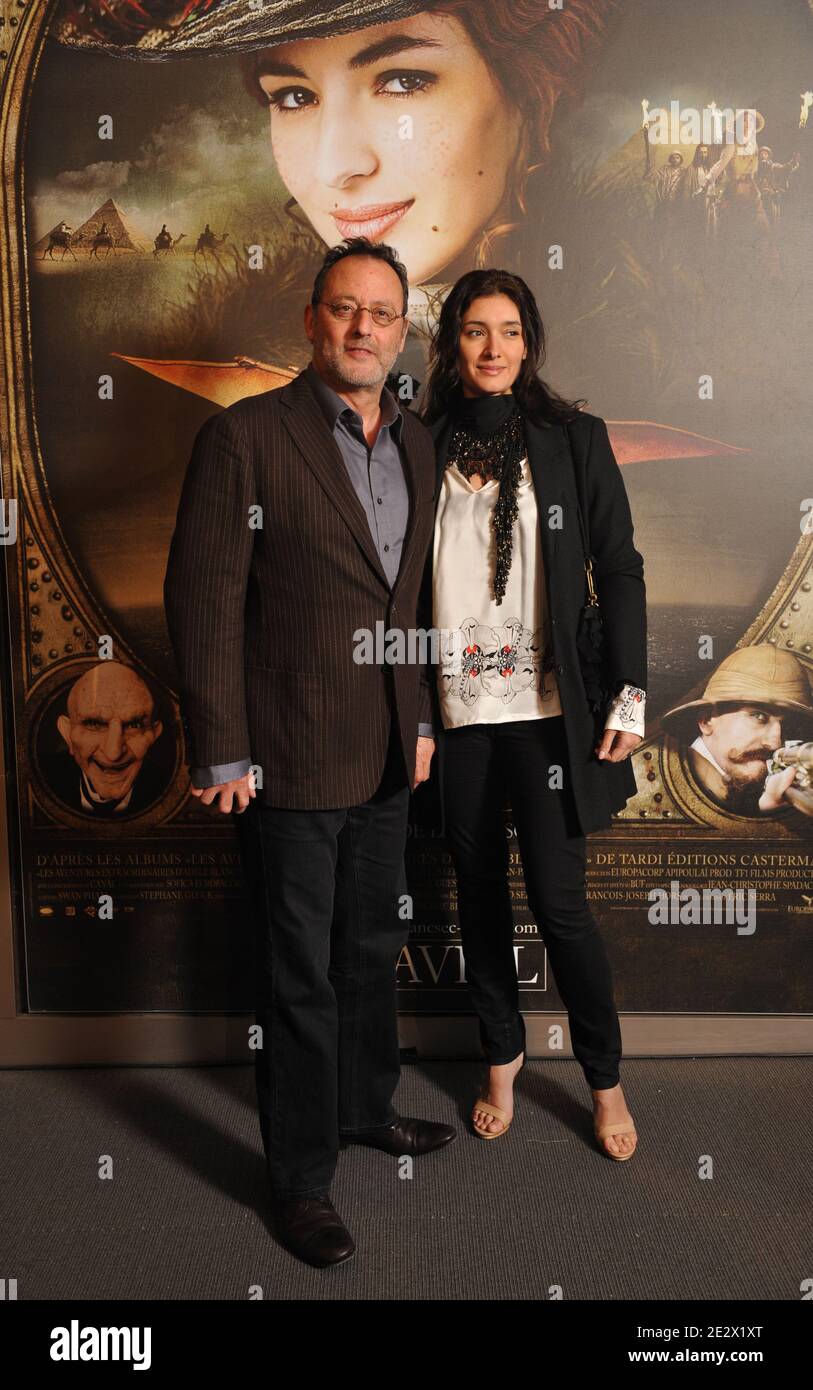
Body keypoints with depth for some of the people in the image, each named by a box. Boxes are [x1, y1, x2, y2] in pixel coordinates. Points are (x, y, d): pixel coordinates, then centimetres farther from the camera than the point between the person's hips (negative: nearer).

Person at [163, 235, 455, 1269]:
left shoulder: (415, 443, 9)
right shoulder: (244, 437, -11)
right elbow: (202, 600, -13)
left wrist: (421, 720, 13)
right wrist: (221, 755, -15)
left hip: (386, 758, 7)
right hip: (290, 761, -6)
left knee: (372, 949, 22)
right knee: (300, 976, 7)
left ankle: (365, 1107, 45)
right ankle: (301, 1176, 27)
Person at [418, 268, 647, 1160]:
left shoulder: (573, 439, 2)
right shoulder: (421, 445, 4)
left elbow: (619, 567, 2)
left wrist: (629, 693, -4)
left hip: (547, 708, -2)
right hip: (453, 711, 2)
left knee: (559, 901, -1)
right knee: (478, 892, 13)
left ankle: (605, 1077, 23)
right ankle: (502, 1058, 34)